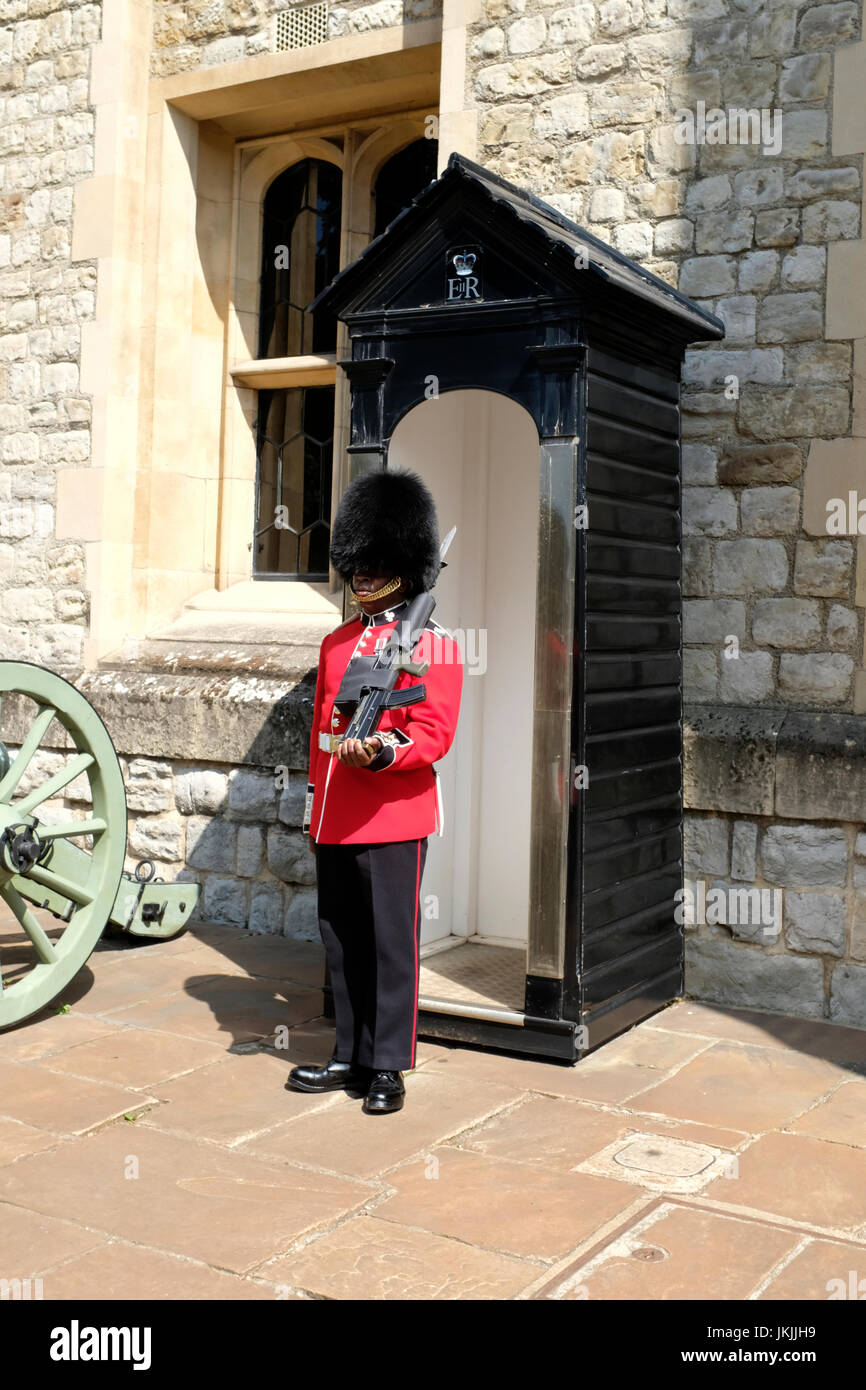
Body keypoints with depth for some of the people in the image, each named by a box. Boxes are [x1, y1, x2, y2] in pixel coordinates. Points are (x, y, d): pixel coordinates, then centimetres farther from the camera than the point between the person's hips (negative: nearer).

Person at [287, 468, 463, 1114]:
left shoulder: (432, 645, -6)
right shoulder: (336, 642, 14)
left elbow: (434, 734, -13)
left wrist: (382, 752, -32)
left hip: (395, 819, -7)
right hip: (336, 823, 7)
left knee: (391, 944, 1)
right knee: (342, 943, 13)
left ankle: (389, 1068, 12)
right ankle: (350, 1056, 26)